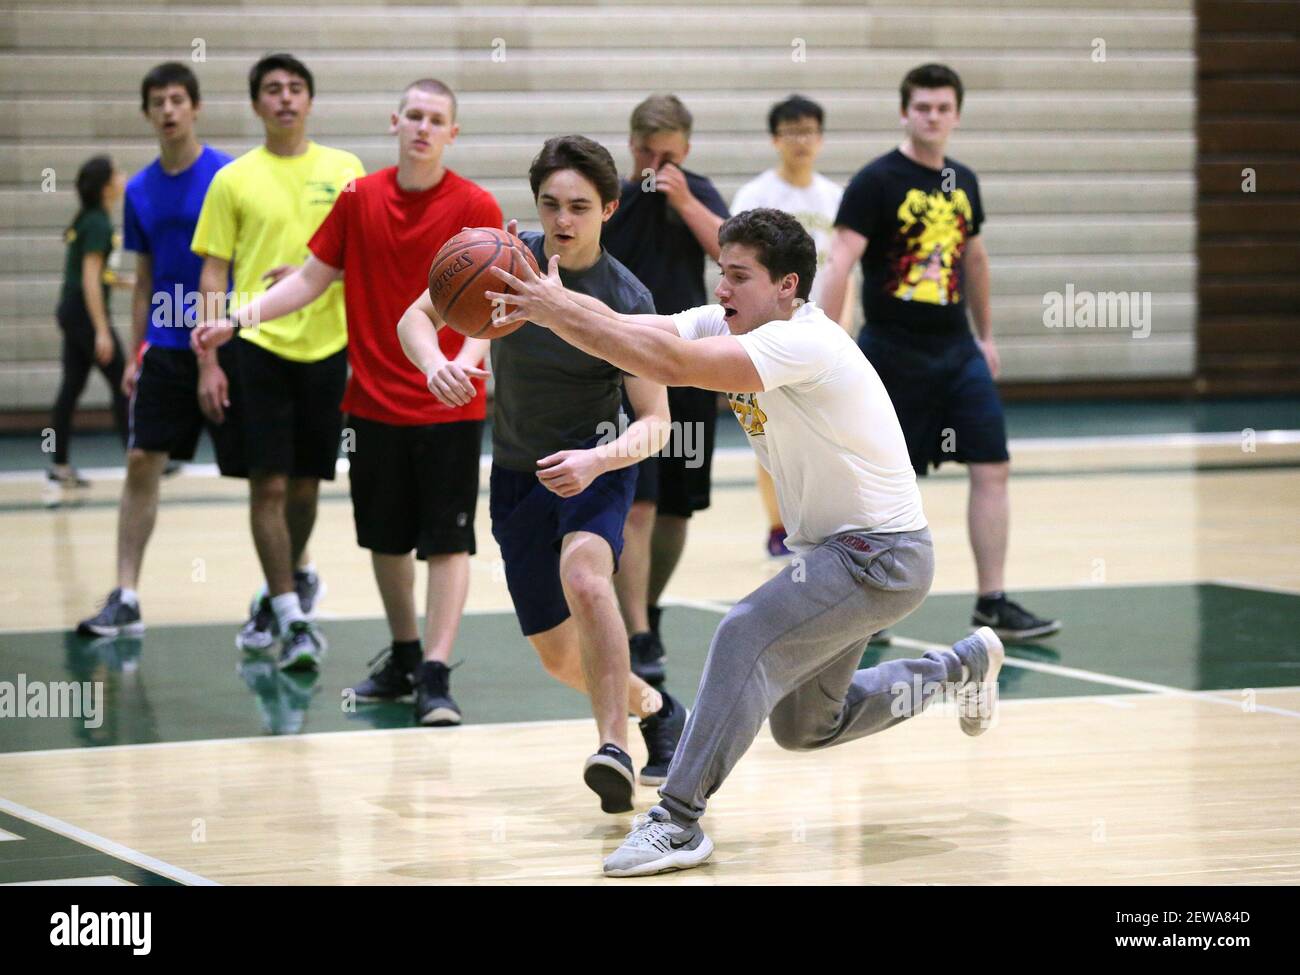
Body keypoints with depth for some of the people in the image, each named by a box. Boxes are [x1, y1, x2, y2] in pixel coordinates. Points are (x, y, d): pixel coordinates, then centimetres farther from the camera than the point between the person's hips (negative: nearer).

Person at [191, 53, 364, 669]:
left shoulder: (344, 170, 6)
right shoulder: (234, 180, 3)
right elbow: (213, 276, 4)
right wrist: (209, 364, -2)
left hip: (324, 346, 2)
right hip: (258, 345, -2)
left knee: (305, 484, 10)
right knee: (269, 484, -8)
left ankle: (286, 582, 32)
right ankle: (291, 619, -3)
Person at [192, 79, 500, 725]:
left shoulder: (475, 207, -8)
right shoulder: (359, 199, 3)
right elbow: (313, 278, 10)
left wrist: (462, 362, -32)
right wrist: (239, 319, 0)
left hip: (449, 405, -4)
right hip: (374, 400, 4)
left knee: (446, 542, -6)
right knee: (385, 539, 13)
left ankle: (435, 677, -8)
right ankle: (404, 659, 29)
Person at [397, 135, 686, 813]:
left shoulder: (627, 300, -16)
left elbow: (655, 421, -16)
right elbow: (418, 315, -1)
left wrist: (596, 461, -36)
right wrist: (434, 364, -24)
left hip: (596, 464, -4)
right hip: (518, 473, 4)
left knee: (582, 573, -36)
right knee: (558, 656, 7)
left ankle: (613, 747, -41)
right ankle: (653, 708, 36)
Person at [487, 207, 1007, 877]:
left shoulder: (804, 343, -27)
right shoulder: (724, 325, -1)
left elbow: (671, 364, -39)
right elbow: (621, 328, -15)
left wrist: (558, 310, -40)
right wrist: (544, 304, -33)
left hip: (882, 555, -10)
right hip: (834, 552, 10)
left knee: (746, 637, -27)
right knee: (803, 728, 20)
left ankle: (679, 823, -23)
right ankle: (963, 664, 41)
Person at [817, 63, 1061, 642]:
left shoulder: (962, 183, 10)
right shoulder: (877, 182, -9)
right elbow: (840, 264, -16)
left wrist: (985, 334, 27)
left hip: (956, 351, 6)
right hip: (892, 351, -6)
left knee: (992, 469, -3)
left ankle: (992, 603, 1)